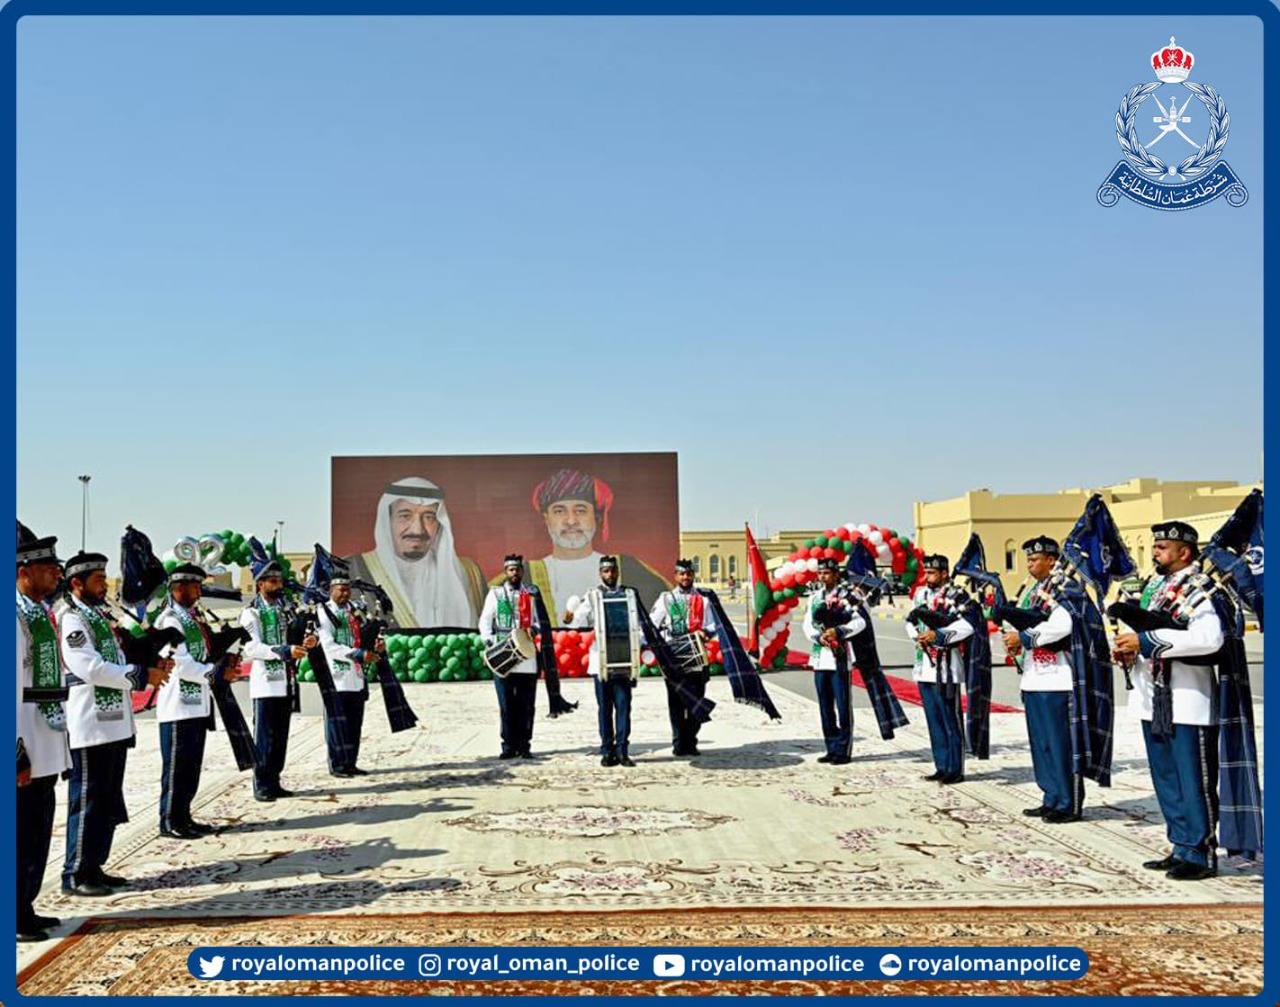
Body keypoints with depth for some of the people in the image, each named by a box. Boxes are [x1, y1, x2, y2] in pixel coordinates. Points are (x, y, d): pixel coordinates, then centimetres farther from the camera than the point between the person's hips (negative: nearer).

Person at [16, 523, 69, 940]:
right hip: (27, 747, -9)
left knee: (39, 831, 15)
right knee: (22, 832, 1)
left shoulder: (41, 612, 13)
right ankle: (15, 918, 12)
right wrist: (18, 752, -21)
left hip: (47, 746, 9)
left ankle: (26, 908, 26)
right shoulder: (16, 615, -16)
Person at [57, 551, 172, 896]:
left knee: (109, 801, 14)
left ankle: (93, 867, 24)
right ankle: (76, 875, 9)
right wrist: (140, 675, -21)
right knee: (88, 801, -1)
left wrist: (151, 664, 3)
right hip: (90, 726, -9)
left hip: (114, 723, 9)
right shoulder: (71, 619, -12)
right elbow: (89, 667, -23)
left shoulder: (98, 615, 16)